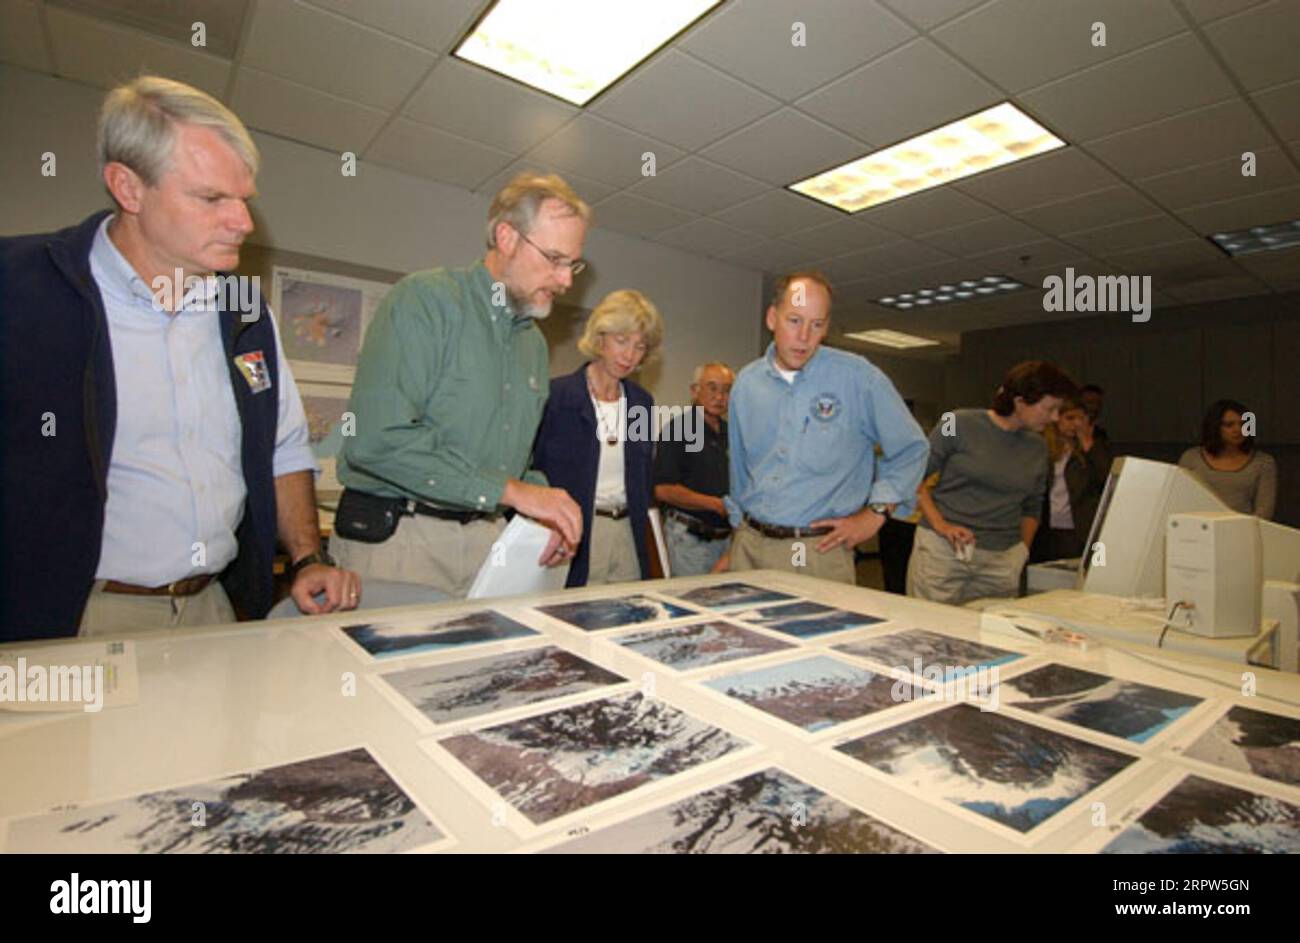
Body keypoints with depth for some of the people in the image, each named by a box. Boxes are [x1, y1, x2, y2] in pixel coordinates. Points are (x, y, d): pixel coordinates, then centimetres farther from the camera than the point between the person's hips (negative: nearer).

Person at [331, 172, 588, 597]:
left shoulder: (535, 342, 14)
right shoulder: (425, 299, -10)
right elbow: (376, 439, -23)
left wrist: (544, 510, 1)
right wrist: (508, 490, -20)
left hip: (488, 538, 6)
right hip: (397, 534, -6)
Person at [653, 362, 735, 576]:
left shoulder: (730, 432, 14)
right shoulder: (678, 430, -7)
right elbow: (663, 490, -15)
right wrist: (717, 504, -15)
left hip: (726, 534, 6)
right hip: (691, 538, -6)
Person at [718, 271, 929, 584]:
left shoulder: (857, 376, -7)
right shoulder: (747, 383, 5)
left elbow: (910, 449, 2)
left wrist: (875, 513, -4)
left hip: (821, 551, -3)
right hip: (750, 546, 4)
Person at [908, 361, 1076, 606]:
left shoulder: (1037, 447, 11)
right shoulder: (959, 424, -5)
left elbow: (1032, 507, 22)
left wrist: (1022, 552, 13)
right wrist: (939, 524, -12)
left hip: (1002, 560, 4)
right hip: (942, 550, -4)